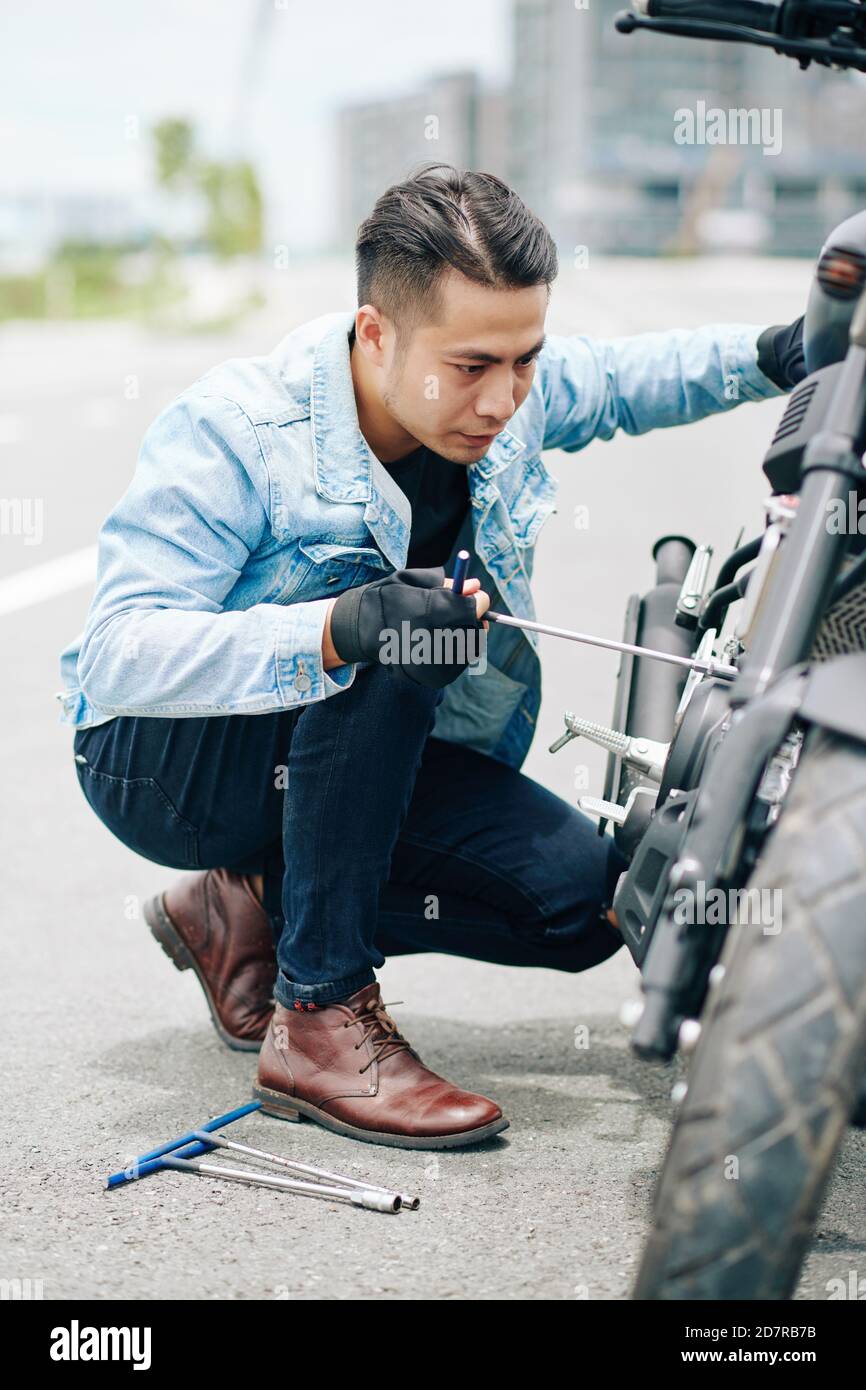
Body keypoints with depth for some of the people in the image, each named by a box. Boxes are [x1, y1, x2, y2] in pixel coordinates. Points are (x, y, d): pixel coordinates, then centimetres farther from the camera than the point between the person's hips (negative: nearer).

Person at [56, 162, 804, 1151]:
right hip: (161, 759, -6)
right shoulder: (228, 431, -28)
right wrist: (344, 626, -51)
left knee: (583, 897, -10)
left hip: (360, 760, 7)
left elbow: (627, 377, 12)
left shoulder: (512, 393, -10)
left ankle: (254, 910, 6)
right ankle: (319, 1016, -28)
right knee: (391, 636, -35)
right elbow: (121, 653, -36)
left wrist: (771, 355, -7)